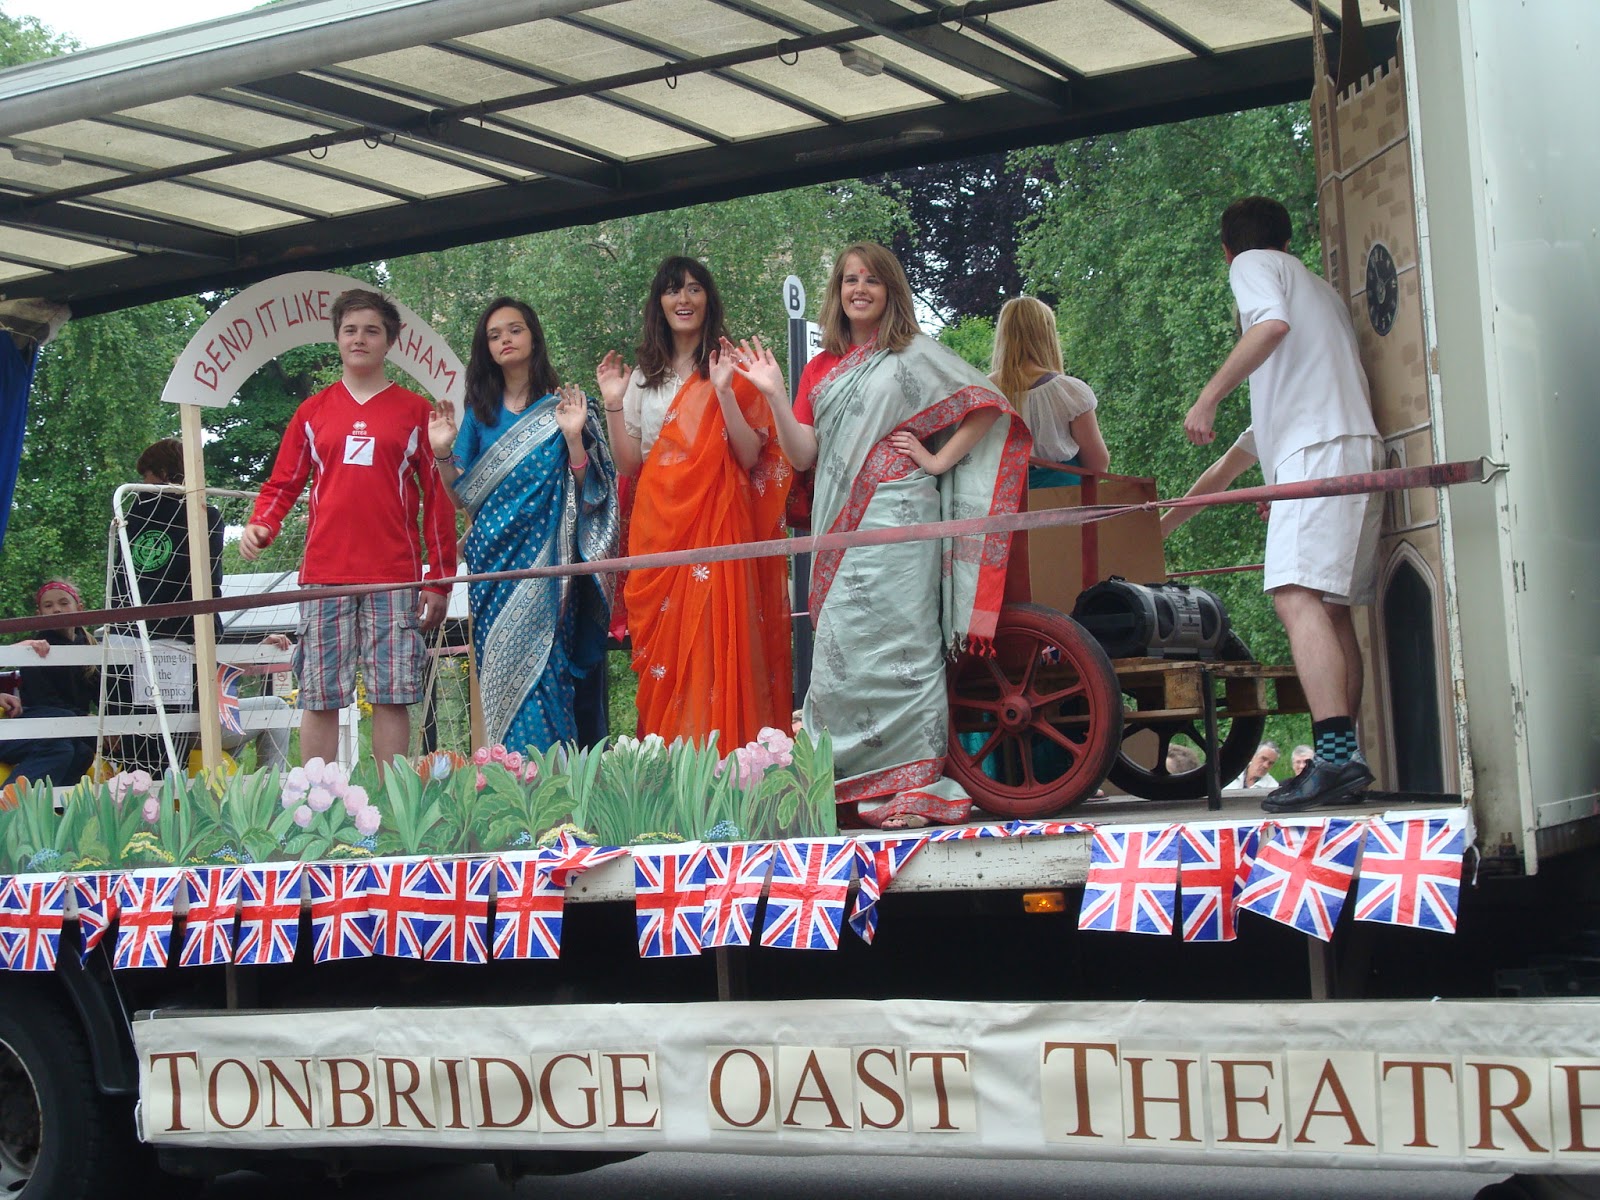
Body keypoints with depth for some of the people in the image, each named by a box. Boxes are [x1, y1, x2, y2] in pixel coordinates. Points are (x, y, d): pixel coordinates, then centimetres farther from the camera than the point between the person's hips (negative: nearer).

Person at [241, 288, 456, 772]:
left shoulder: (414, 411, 8)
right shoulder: (312, 412, 14)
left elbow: (438, 497, 7)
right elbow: (282, 484, 15)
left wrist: (440, 582, 1)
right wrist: (259, 526, -7)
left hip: (393, 578, -1)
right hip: (324, 577, 2)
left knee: (392, 695, -3)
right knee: (319, 699, 0)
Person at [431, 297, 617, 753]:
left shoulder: (562, 406, 3)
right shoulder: (481, 412, 13)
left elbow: (587, 487, -2)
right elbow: (464, 494, 11)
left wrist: (573, 437, -16)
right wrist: (443, 452, -5)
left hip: (543, 560, -3)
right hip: (492, 557, 4)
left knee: (538, 666, -12)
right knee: (497, 671, 1)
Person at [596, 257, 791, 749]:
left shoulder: (730, 367, 4)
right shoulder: (644, 376, 15)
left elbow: (751, 457, -6)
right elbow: (630, 464, 9)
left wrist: (725, 393, -16)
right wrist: (613, 405, -1)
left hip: (717, 525, -3)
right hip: (657, 530, 3)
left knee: (716, 646, -9)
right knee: (665, 653, 1)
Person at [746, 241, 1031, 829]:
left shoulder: (916, 355, 5)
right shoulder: (820, 370, 19)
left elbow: (989, 405, 0)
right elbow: (803, 454, 10)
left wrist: (939, 460, -4)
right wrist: (774, 395, 0)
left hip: (896, 519, -5)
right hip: (840, 529, 5)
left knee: (896, 642, -11)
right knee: (840, 648, 1)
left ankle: (913, 786, -10)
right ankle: (852, 787, 4)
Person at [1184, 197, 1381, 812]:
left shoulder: (1254, 264, 8)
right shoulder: (1321, 287, 32)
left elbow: (1272, 324, -15)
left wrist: (1209, 395, -14)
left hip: (1316, 449, -9)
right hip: (1359, 446, 9)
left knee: (1297, 596, -20)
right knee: (1332, 608, 9)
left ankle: (1335, 755, -34)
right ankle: (1345, 759, 8)